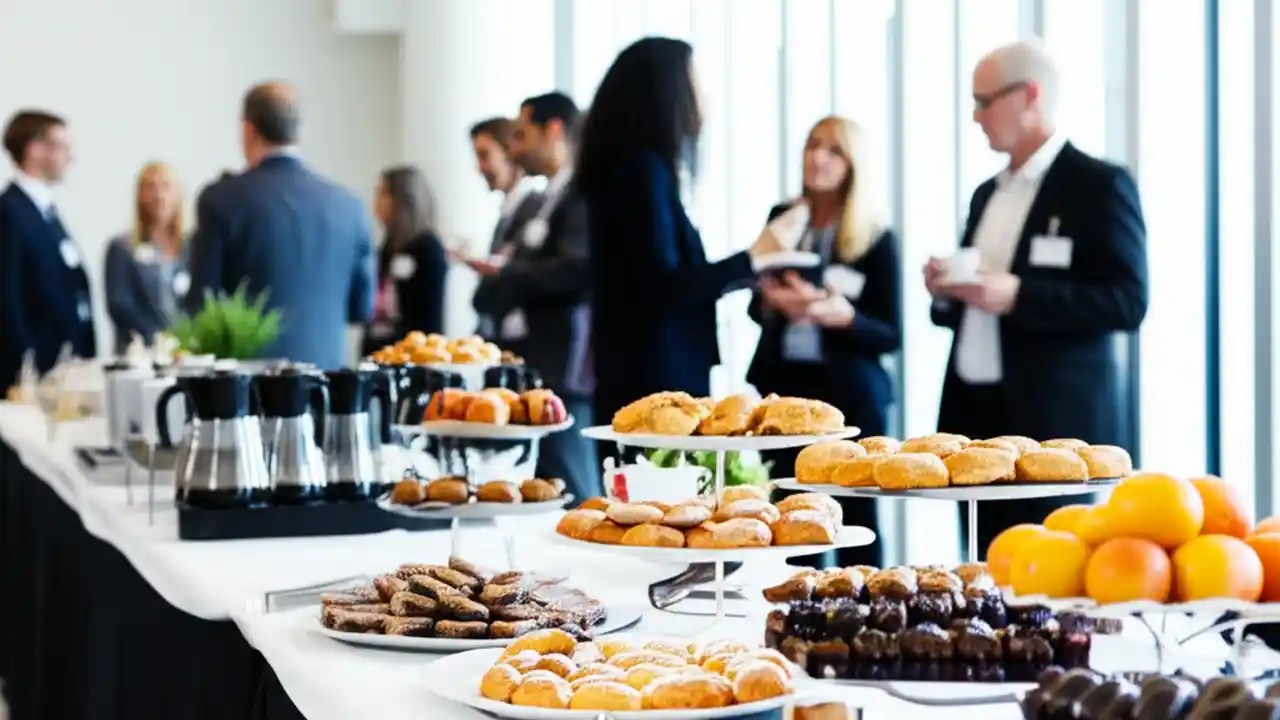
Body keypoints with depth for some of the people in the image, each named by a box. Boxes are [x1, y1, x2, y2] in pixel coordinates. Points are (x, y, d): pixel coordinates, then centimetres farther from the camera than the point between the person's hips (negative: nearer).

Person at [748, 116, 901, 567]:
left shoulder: (875, 237, -3)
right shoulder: (782, 219, 6)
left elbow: (890, 335, -3)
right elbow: (755, 307, 15)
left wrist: (843, 316, -21)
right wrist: (771, 302, -8)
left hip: (849, 393, -3)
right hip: (782, 384, 3)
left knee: (855, 518, 0)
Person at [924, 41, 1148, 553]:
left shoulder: (1099, 185, -6)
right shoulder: (988, 194, 18)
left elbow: (1128, 302, -14)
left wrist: (1016, 295, -22)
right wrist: (946, 293, 2)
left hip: (1051, 423, -7)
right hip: (976, 415, 8)